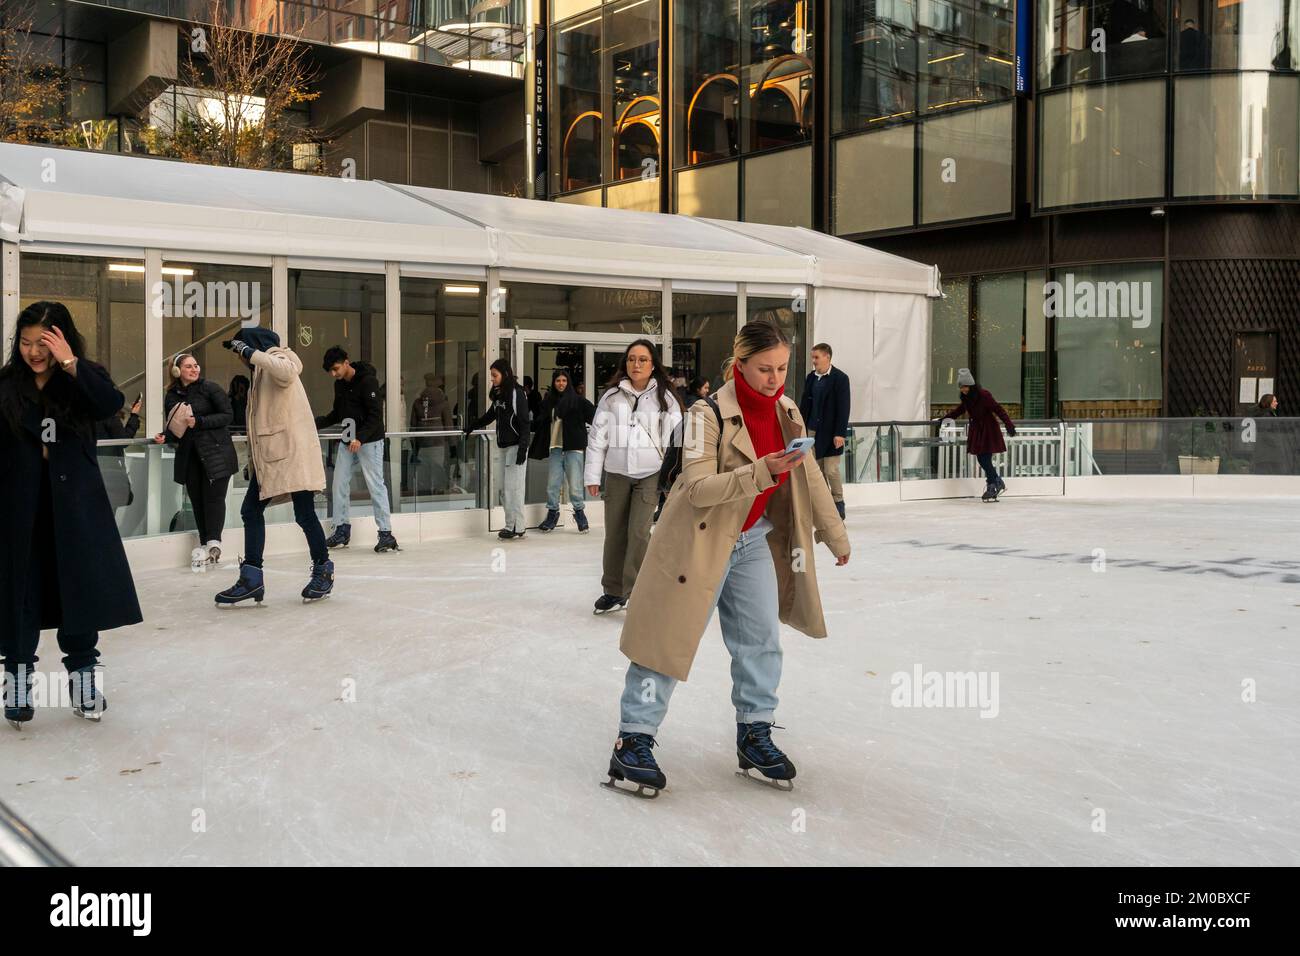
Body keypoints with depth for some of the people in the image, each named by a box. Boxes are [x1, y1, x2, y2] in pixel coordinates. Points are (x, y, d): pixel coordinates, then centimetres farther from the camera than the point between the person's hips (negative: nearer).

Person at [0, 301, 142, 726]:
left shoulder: (85, 378, 0)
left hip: (76, 502, 0)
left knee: (82, 589, 4)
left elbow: (112, 404, -21)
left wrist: (70, 364, -22)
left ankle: (82, 675, 17)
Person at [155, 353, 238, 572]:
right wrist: (165, 437, -4)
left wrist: (200, 421, -14)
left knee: (213, 497, -11)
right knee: (197, 500, 3)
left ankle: (212, 543, -8)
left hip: (216, 453, -4)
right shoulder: (171, 397, 11)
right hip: (189, 456, 5)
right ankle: (206, 546, 8)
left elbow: (228, 416, -7)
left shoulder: (210, 388, -2)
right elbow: (175, 429, 17)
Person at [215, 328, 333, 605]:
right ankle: (251, 579, 7)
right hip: (270, 456, 10)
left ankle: (323, 572, 11)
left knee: (304, 515, -4)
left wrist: (251, 352, -23)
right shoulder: (263, 370, 23)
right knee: (251, 511, 5)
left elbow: (286, 372, -33)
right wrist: (253, 460, 19)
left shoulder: (277, 359, -5)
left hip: (292, 452, -10)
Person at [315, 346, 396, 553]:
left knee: (375, 484, -8)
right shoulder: (339, 384, 9)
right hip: (347, 441, 8)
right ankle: (342, 530, 16)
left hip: (369, 441, -8)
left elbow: (376, 415, -20)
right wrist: (316, 423, 2)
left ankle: (386, 534, -6)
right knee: (339, 483, 6)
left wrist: (360, 438, -28)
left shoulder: (368, 381, -15)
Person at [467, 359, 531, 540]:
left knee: (513, 488, -7)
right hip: (503, 446, 8)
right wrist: (472, 426, 32)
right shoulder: (498, 394, 13)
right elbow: (490, 415, 29)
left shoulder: (517, 393, -11)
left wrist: (522, 448, -20)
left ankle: (516, 527, -2)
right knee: (504, 489, 7)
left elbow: (525, 422, -15)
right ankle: (511, 525, 11)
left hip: (515, 446, -8)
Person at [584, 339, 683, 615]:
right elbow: (598, 436, 4)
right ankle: (613, 591, 23)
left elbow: (675, 439, -2)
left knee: (639, 533, -10)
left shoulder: (664, 397, -1)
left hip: (650, 475, -2)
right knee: (614, 534, 8)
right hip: (616, 474, 2)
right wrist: (592, 476, 2)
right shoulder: (612, 396, 3)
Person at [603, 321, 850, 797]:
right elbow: (698, 489, -26)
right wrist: (759, 473, -38)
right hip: (700, 540, -6)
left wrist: (835, 535, 16)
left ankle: (755, 735, 23)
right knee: (671, 638, -2)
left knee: (761, 638, 8)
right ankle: (634, 741, 8)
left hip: (755, 539, 6)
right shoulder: (709, 413, -20)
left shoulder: (786, 411, 0)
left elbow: (809, 478, 10)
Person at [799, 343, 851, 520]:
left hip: (831, 432, -6)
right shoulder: (811, 378, 10)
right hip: (813, 431, 6)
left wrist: (840, 433, -16)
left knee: (832, 470, -5)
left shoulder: (840, 378, -8)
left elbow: (843, 408, -11)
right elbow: (805, 404, 13)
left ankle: (838, 504, 9)